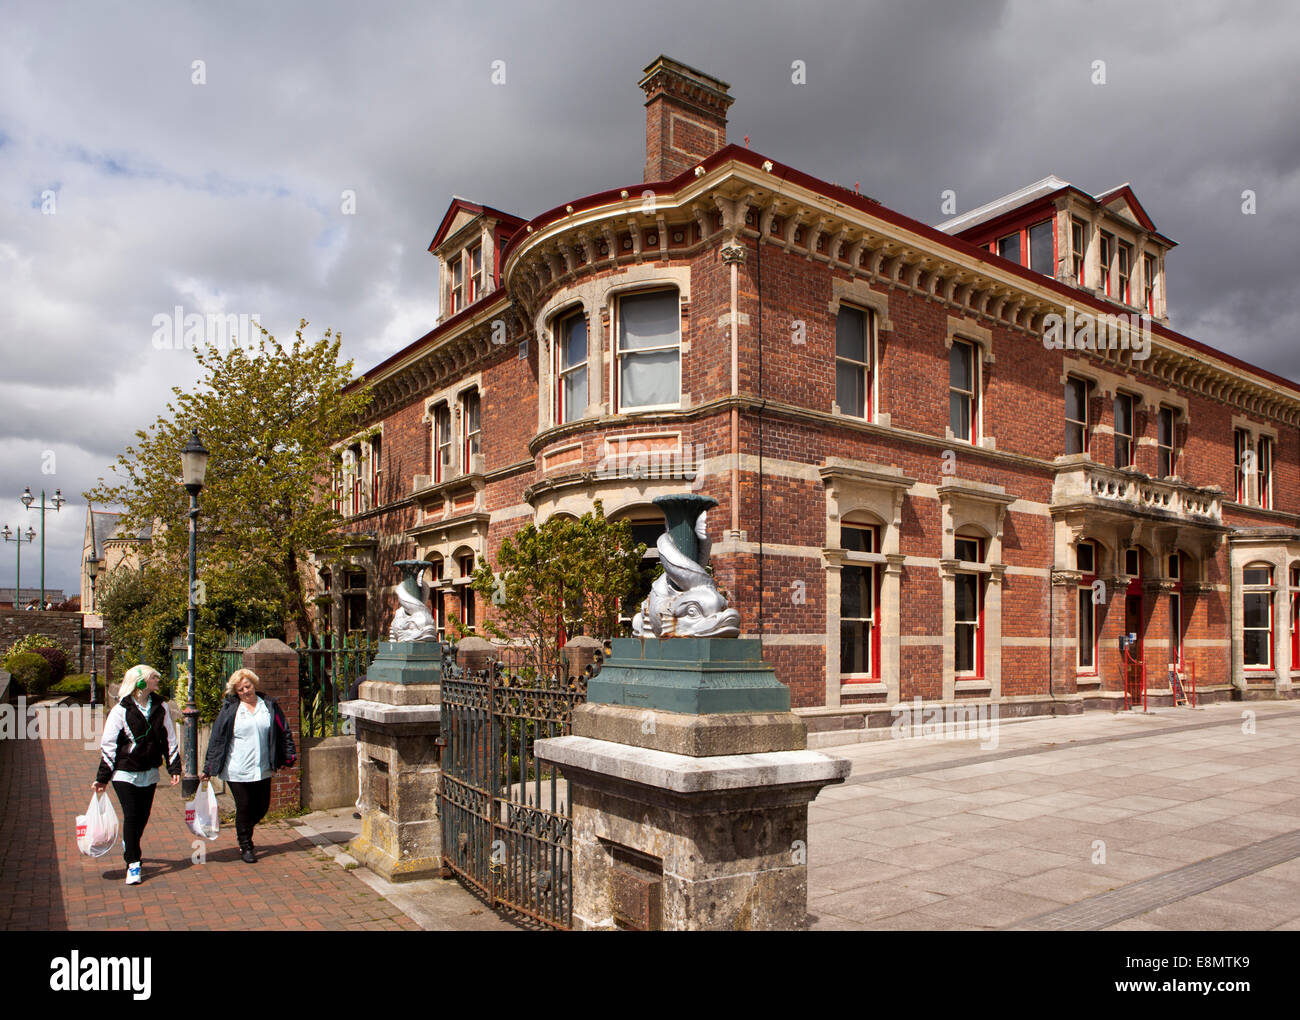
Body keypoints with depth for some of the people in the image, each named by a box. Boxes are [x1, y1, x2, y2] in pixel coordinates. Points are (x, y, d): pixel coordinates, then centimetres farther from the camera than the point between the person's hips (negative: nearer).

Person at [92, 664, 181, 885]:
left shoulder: (160, 707, 2)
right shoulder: (121, 711, -10)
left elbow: (169, 739, 8)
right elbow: (108, 745, -6)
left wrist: (174, 768, 5)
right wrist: (102, 778, -6)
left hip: (150, 773, 4)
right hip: (125, 773, -4)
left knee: (143, 817, 12)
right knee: (131, 817, -5)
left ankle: (130, 849, 36)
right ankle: (132, 863, 5)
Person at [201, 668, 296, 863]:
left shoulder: (269, 705, 4)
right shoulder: (229, 709, -1)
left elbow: (284, 732, 10)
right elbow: (216, 739, 0)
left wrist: (288, 756, 7)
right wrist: (208, 769, -1)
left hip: (262, 769, 3)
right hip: (237, 771, -3)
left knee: (262, 807, 10)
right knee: (244, 808, 2)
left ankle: (243, 831, 38)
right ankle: (245, 846, 21)